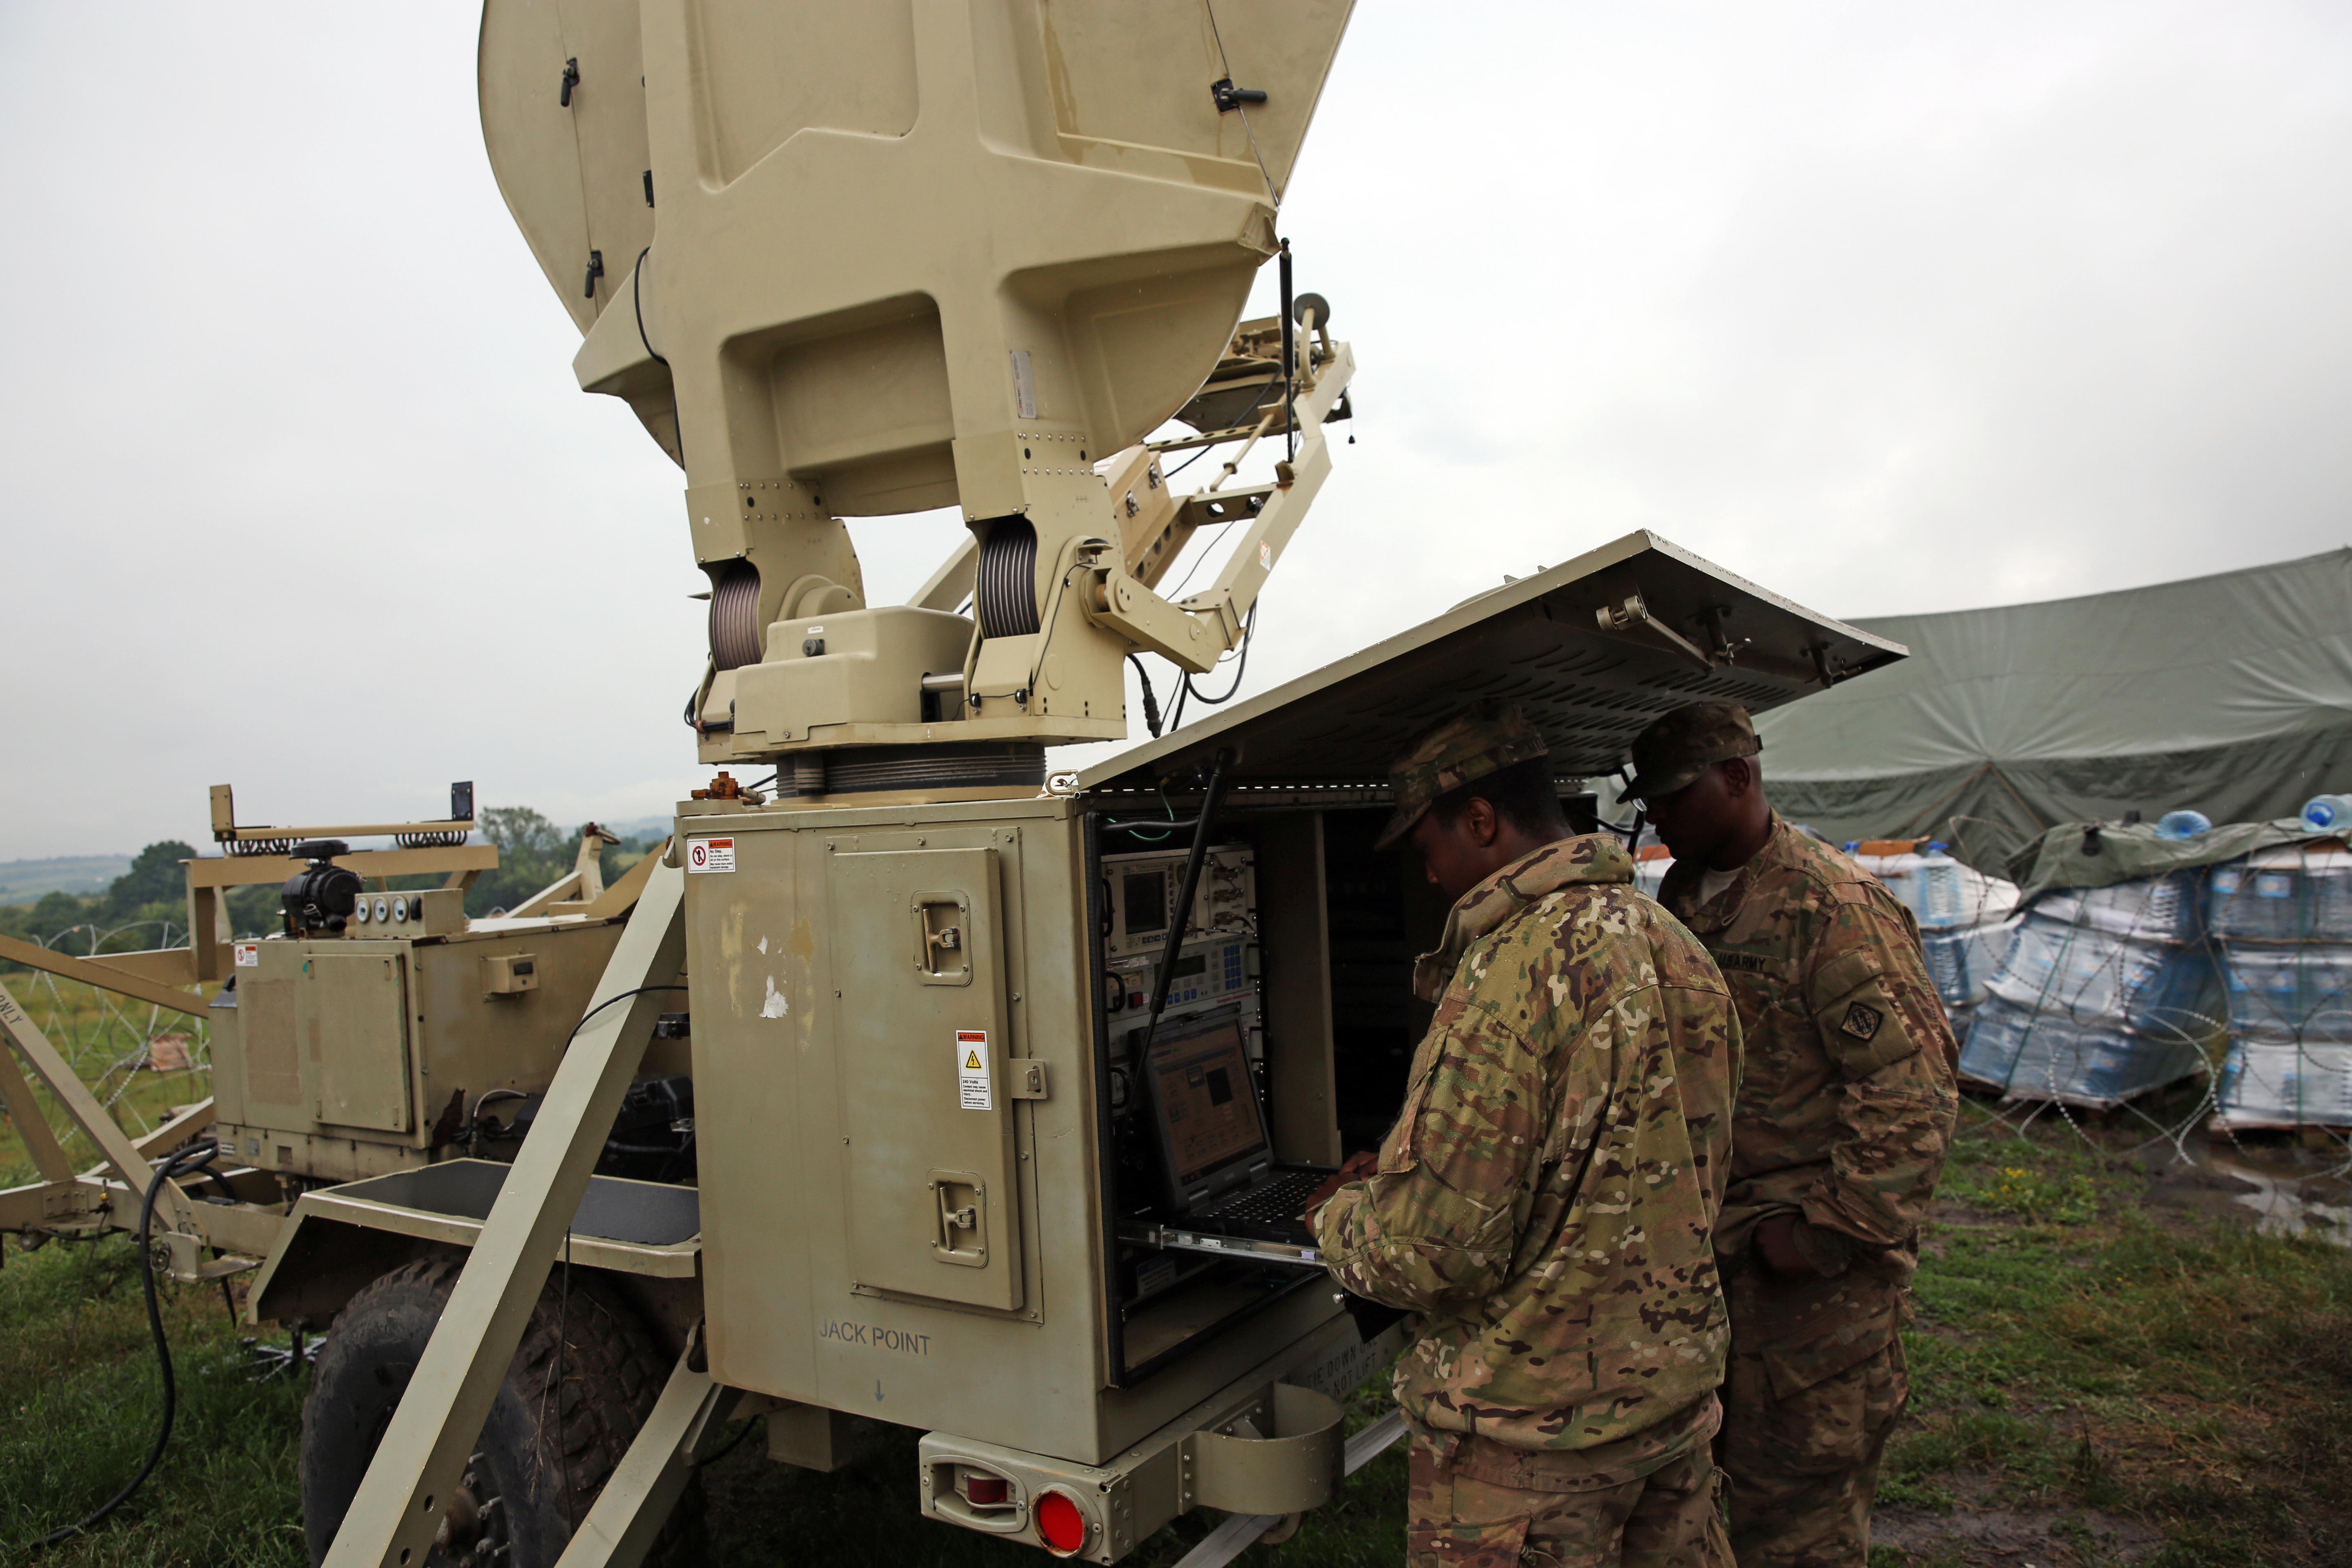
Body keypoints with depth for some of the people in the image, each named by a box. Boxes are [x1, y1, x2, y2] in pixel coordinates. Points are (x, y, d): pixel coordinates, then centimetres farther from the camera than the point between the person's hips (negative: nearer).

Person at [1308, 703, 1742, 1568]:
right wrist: (1402, 1173, 14)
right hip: (1678, 1384, 8)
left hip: (1536, 1422, -8)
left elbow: (1431, 1250, -26)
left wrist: (1339, 1214, -4)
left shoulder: (1515, 968, -26)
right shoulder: (1674, 948, 3)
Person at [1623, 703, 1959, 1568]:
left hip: (1814, 1266, -7)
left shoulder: (1835, 906, -16)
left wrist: (1832, 1230, -19)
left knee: (1798, 1498, 4)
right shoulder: (1680, 899, 10)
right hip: (1708, 1241, 8)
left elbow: (1913, 1086, -20)